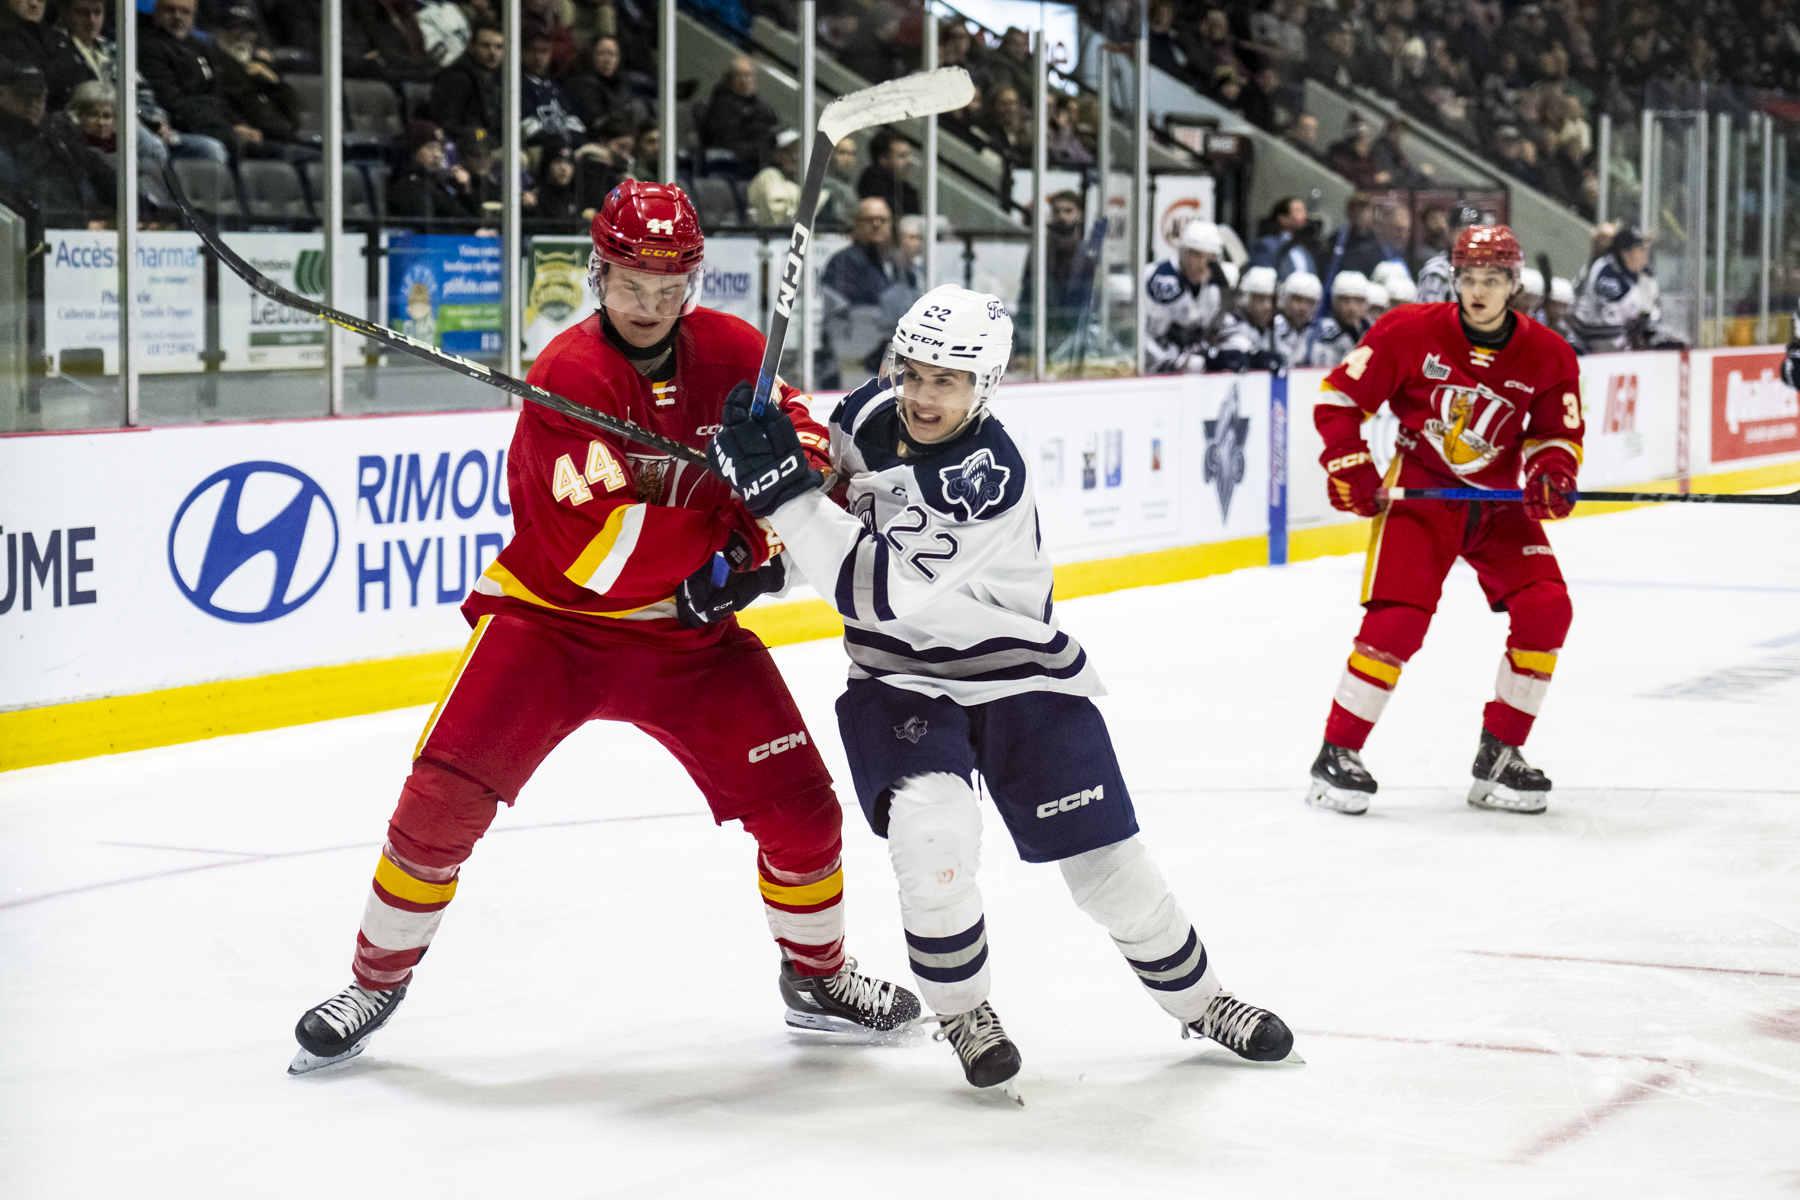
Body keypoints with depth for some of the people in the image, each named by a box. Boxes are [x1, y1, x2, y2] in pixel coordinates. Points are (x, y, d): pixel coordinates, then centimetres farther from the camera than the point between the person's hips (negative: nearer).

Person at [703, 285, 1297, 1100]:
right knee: (930, 827, -25)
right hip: (901, 680, 3)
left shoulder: (988, 479, -29)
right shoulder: (872, 414, -9)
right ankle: (962, 1014, -2)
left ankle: (1199, 1000, 29)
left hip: (1019, 680, -3)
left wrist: (782, 489, -35)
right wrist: (768, 530, 4)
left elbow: (875, 590, -34)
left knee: (1105, 862, 1)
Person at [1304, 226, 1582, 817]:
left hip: (1500, 501, 4)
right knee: (1398, 617, -19)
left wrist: (1551, 471, -15)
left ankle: (1498, 756, 3)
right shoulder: (1411, 332, -13)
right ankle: (1336, 755, -6)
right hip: (1419, 491, -4)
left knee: (1546, 608, -10)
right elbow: (1339, 396, -6)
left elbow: (1558, 432, 6)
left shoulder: (1547, 356, -4)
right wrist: (1350, 465, -15)